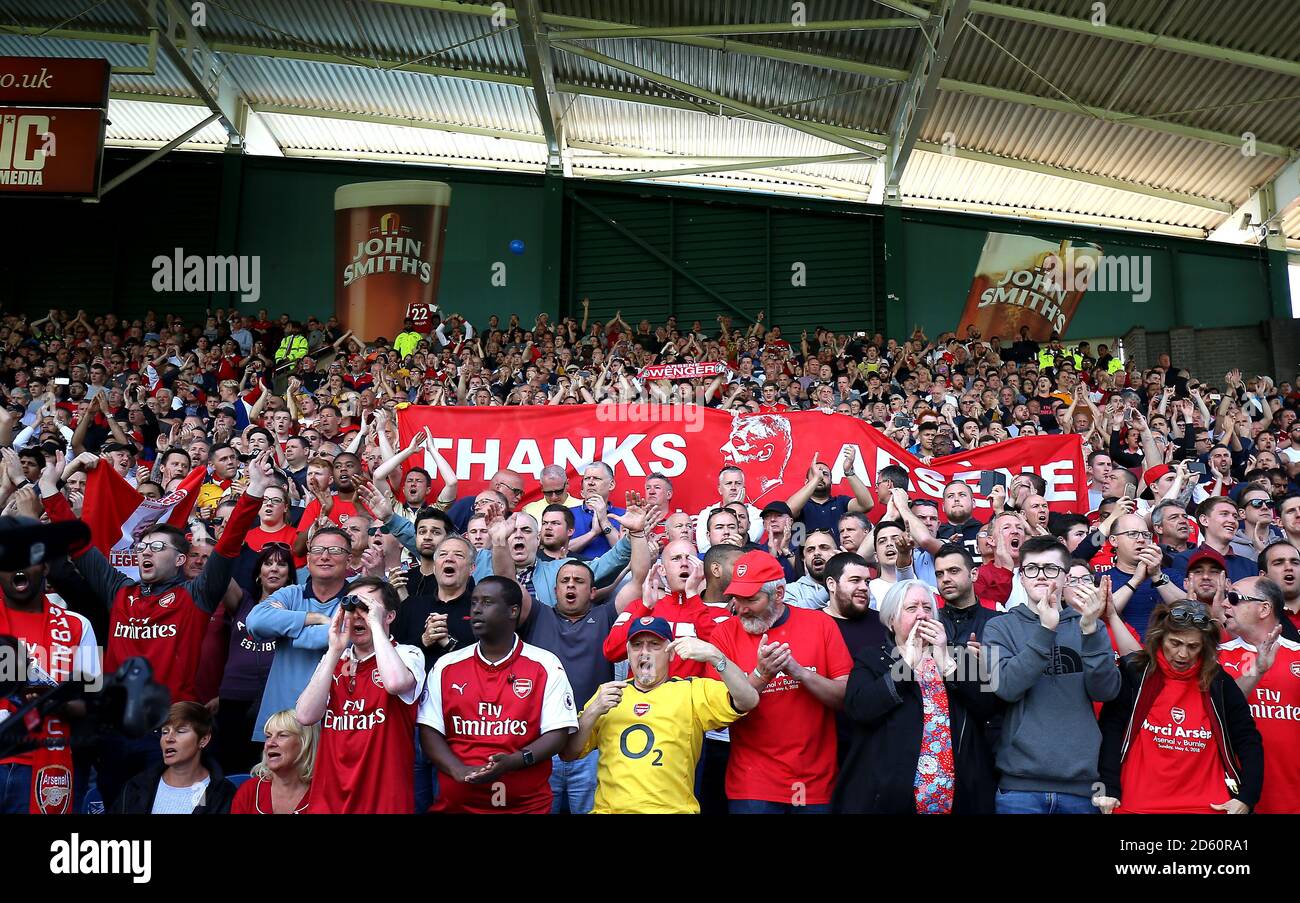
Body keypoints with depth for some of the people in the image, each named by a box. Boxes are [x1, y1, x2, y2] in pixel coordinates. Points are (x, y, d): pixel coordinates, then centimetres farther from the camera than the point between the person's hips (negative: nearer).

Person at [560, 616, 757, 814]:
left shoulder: (690, 691, 9)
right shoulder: (606, 693, 16)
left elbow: (748, 700, -4)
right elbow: (567, 754, 11)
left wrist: (713, 656, -14)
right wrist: (594, 711, -4)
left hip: (672, 809, -1)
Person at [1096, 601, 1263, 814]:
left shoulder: (1218, 681, 3)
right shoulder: (1134, 671, -3)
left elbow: (1248, 740, 9)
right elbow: (1111, 732, -8)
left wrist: (1246, 798, 0)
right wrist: (1109, 790, -14)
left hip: (1207, 805, 2)